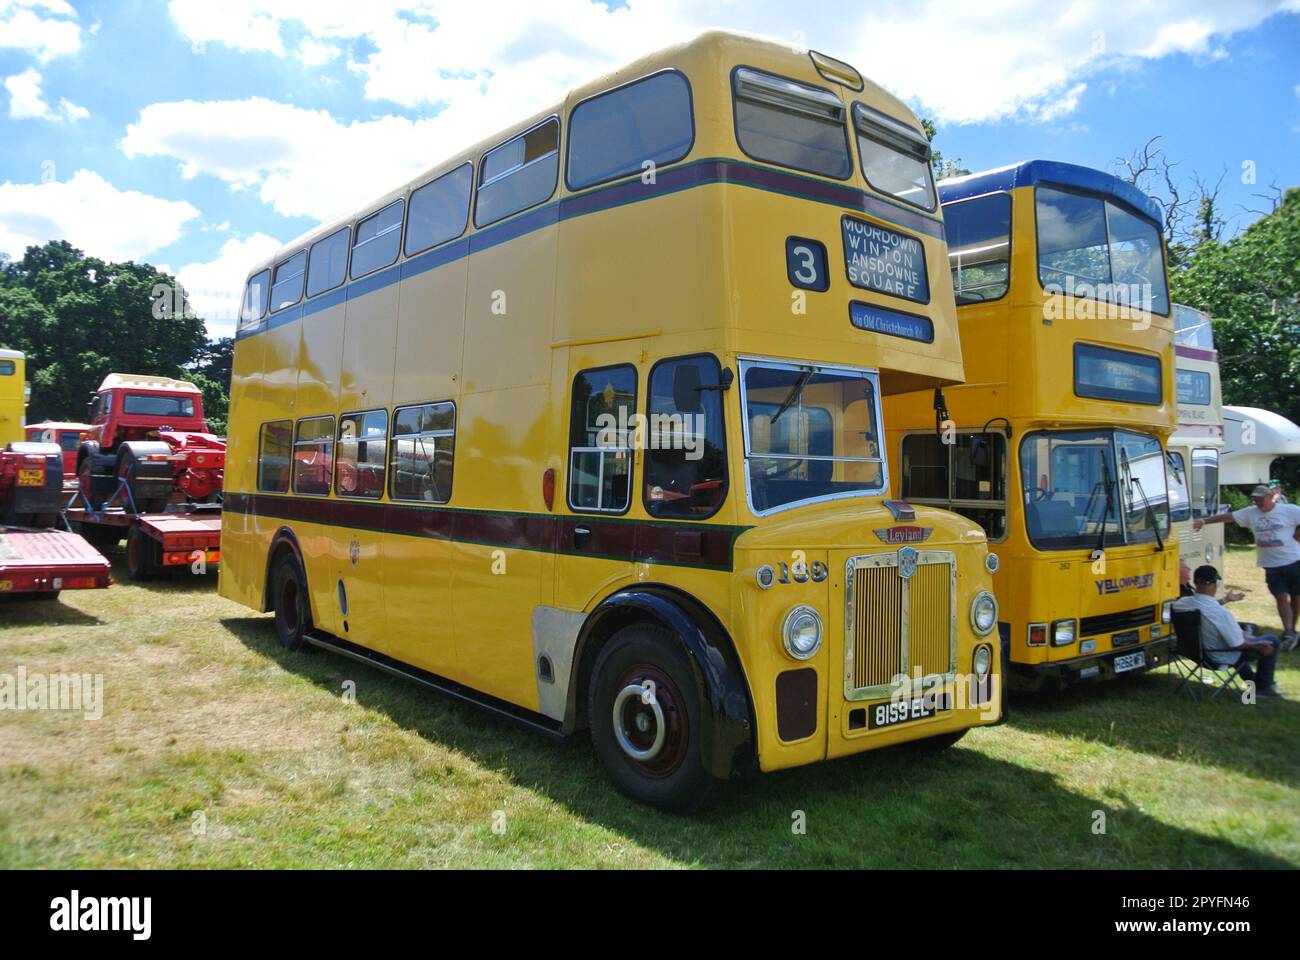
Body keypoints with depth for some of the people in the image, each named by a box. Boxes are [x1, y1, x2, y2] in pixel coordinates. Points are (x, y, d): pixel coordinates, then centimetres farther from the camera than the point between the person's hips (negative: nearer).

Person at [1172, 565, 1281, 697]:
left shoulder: (1180, 604, -17)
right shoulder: (1220, 613, -35)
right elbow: (1238, 645, -23)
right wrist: (1260, 646, -4)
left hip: (1197, 651, 7)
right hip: (1222, 659, -7)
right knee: (1272, 641, 10)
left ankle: (1251, 679, 49)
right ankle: (1263, 686, 25)